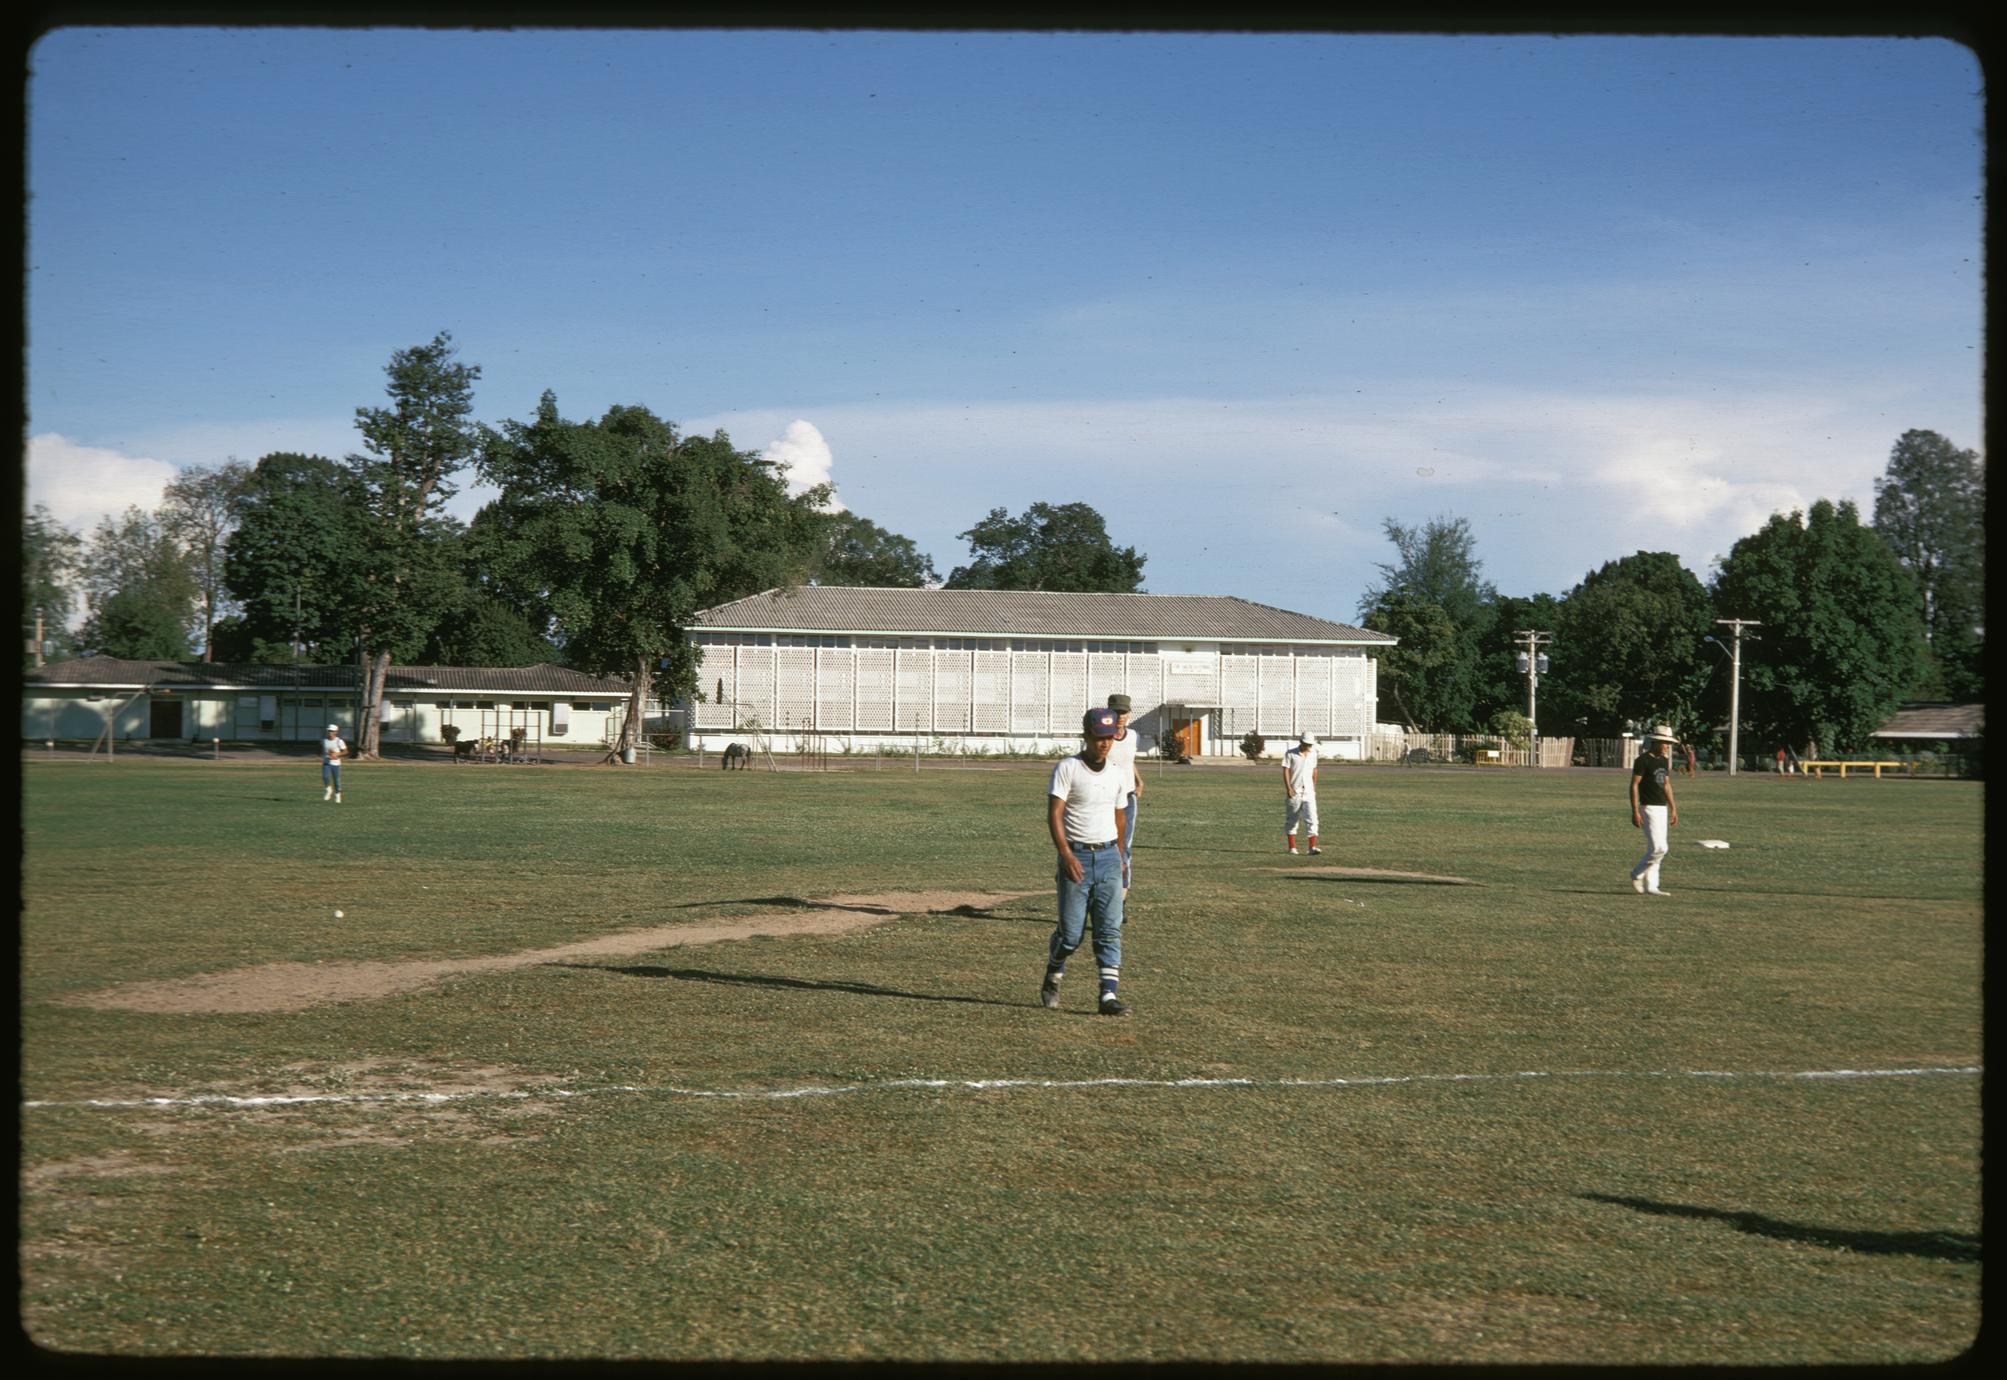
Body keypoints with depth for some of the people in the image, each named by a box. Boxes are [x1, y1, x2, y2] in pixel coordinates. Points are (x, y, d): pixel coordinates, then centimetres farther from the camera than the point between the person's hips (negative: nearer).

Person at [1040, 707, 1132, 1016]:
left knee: (1110, 930, -4)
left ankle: (1108, 996, -6)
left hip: (1108, 856, 4)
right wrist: (1066, 855, -23)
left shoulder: (1116, 775, 10)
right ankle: (1052, 980, 26)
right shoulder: (1067, 768, -7)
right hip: (1076, 856, -4)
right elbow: (1054, 815, -14)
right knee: (1071, 933, 0)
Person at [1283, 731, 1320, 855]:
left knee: (1312, 818, -9)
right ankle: (1292, 847, 14)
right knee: (1291, 820, 5)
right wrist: (1288, 788, -18)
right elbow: (1286, 771, -8)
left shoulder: (1313, 754, 9)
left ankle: (1312, 847, -14)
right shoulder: (1290, 754, -5)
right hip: (1294, 792, -3)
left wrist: (1314, 787, 18)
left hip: (1308, 792, 3)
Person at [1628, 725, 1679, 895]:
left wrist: (1673, 809, 18)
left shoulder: (1664, 761, 13)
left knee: (1654, 849, 8)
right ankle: (1637, 874, 4)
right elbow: (1634, 785, -14)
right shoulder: (1643, 760, -12)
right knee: (1659, 848, -14)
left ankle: (1650, 887, 11)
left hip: (1662, 809, 8)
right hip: (1649, 809, -8)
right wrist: (1635, 812, -19)